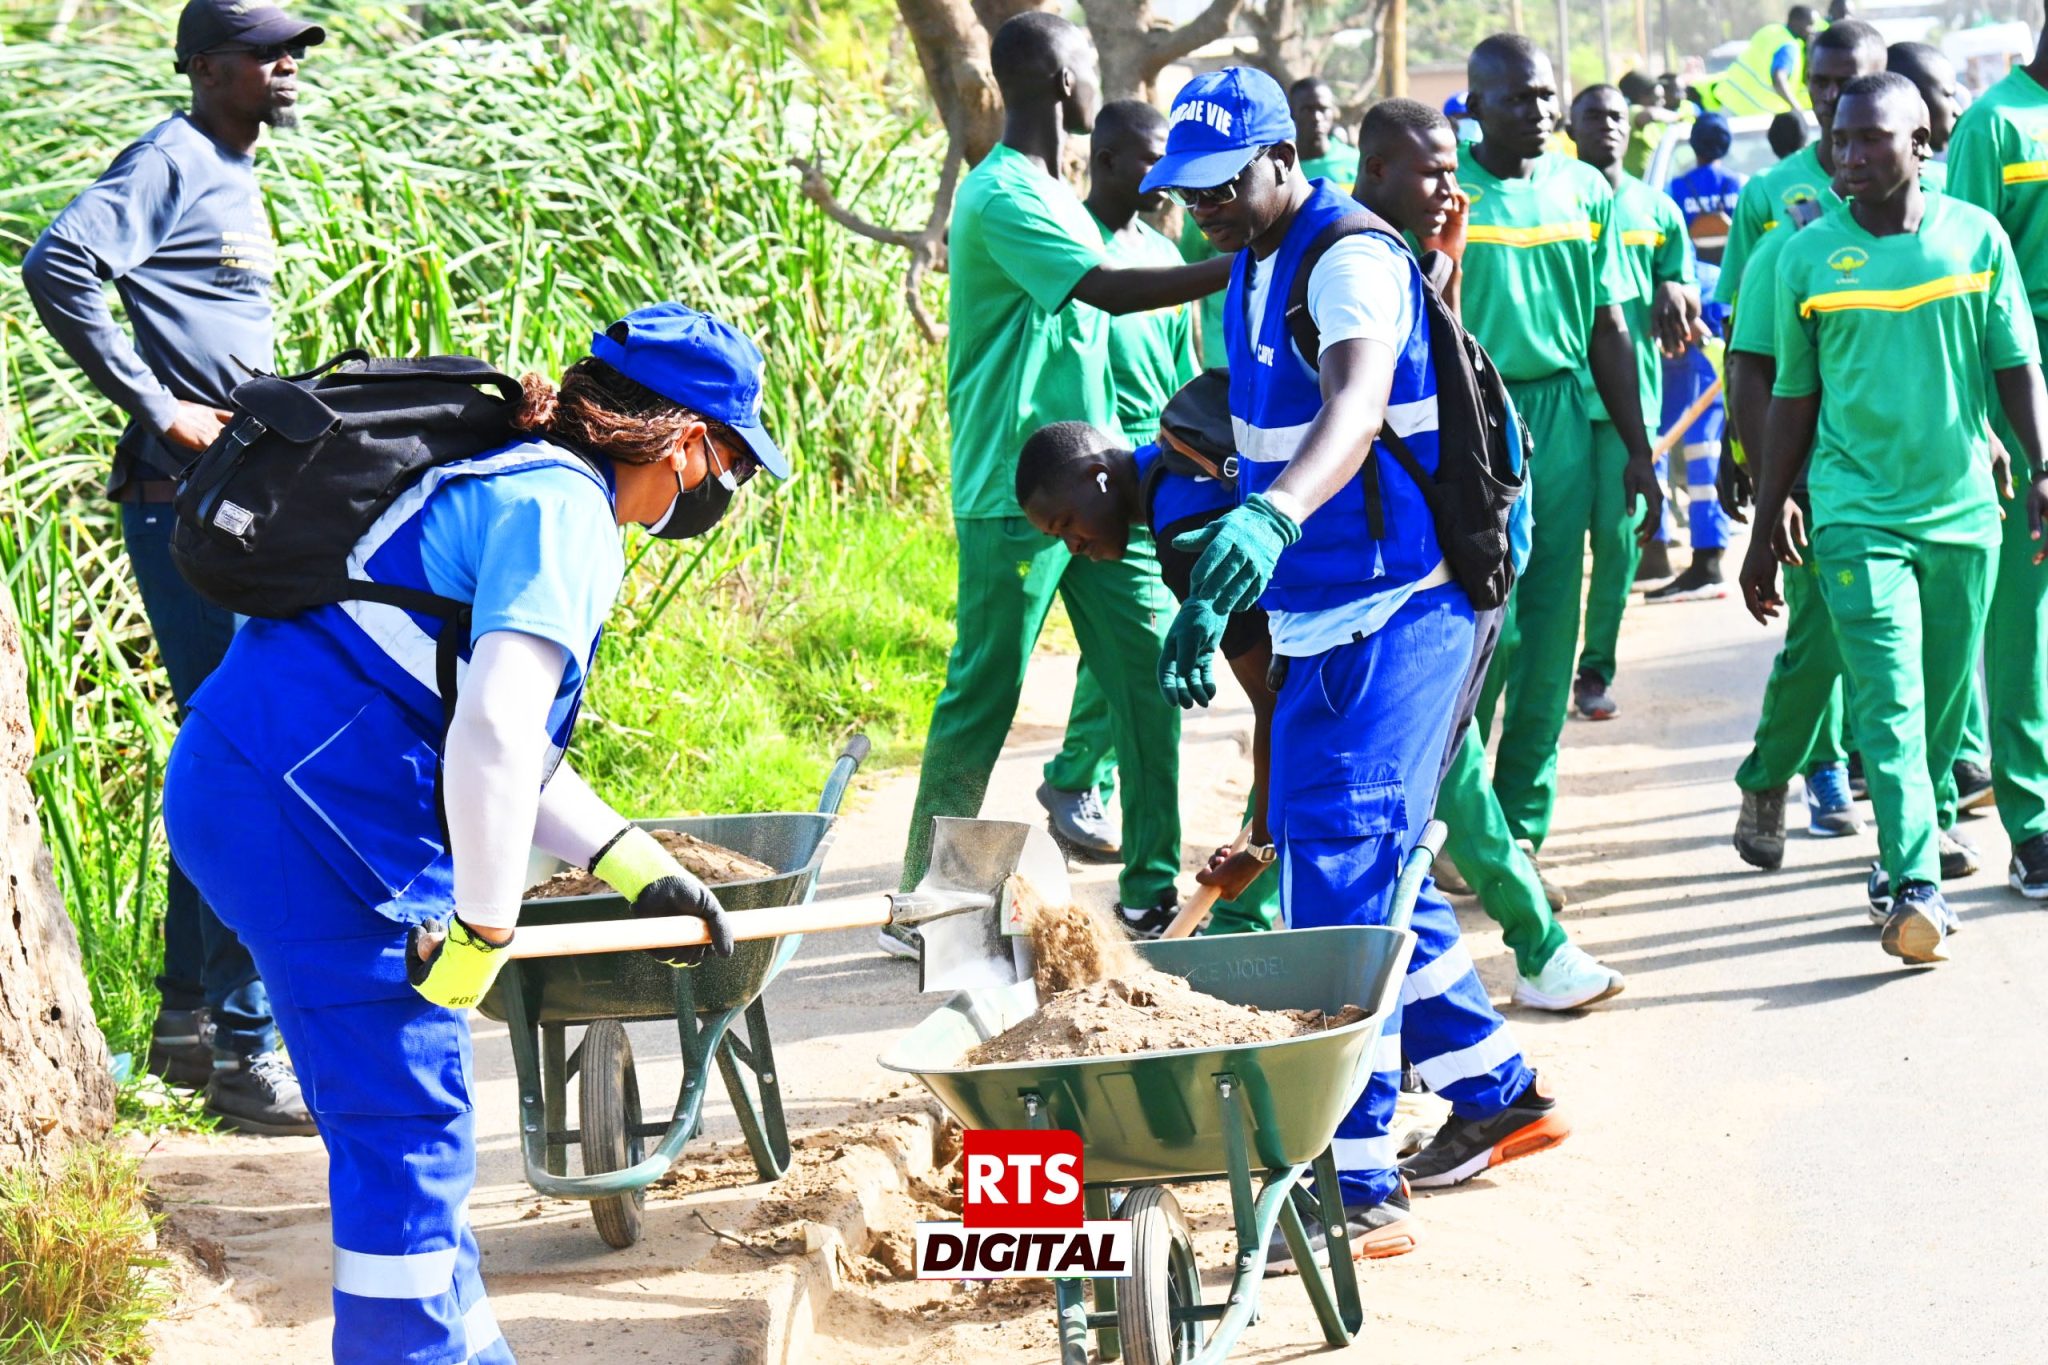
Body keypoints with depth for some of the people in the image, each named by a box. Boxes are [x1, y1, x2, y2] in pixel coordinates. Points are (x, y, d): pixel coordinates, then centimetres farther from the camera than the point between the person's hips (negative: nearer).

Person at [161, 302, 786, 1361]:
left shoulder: (513, 481, 22)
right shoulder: (564, 512, -11)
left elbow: (498, 746, 28)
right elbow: (495, 729, -25)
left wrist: (637, 868, 25)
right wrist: (487, 924, -17)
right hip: (308, 811, -11)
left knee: (393, 1116, 19)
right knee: (407, 1125, -4)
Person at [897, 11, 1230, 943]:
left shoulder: (1053, 195, 16)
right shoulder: (1000, 198, -15)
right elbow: (1111, 290, -26)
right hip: (1014, 500, -9)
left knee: (1151, 674, 4)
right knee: (980, 700, -3)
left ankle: (1151, 888, 10)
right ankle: (921, 909, 7)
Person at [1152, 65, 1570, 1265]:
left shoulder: (1353, 260, -18)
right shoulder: (1253, 270, 12)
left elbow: (1358, 403, -39)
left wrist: (1271, 516, -57)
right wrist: (1210, 598, 28)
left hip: (1398, 612, -10)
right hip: (1320, 615, 10)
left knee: (1343, 866, -15)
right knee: (1368, 870, 16)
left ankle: (1359, 1187, -14)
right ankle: (1499, 1096, 31)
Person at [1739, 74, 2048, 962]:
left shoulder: (1977, 237, 2)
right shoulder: (1808, 257, 2)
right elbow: (1794, 397, 9)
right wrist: (1768, 527, 10)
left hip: (1962, 508, 2)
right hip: (1857, 513, -2)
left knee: (1943, 704, 9)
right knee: (1889, 700, -13)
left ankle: (1912, 843, 27)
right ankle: (1916, 885, -21)